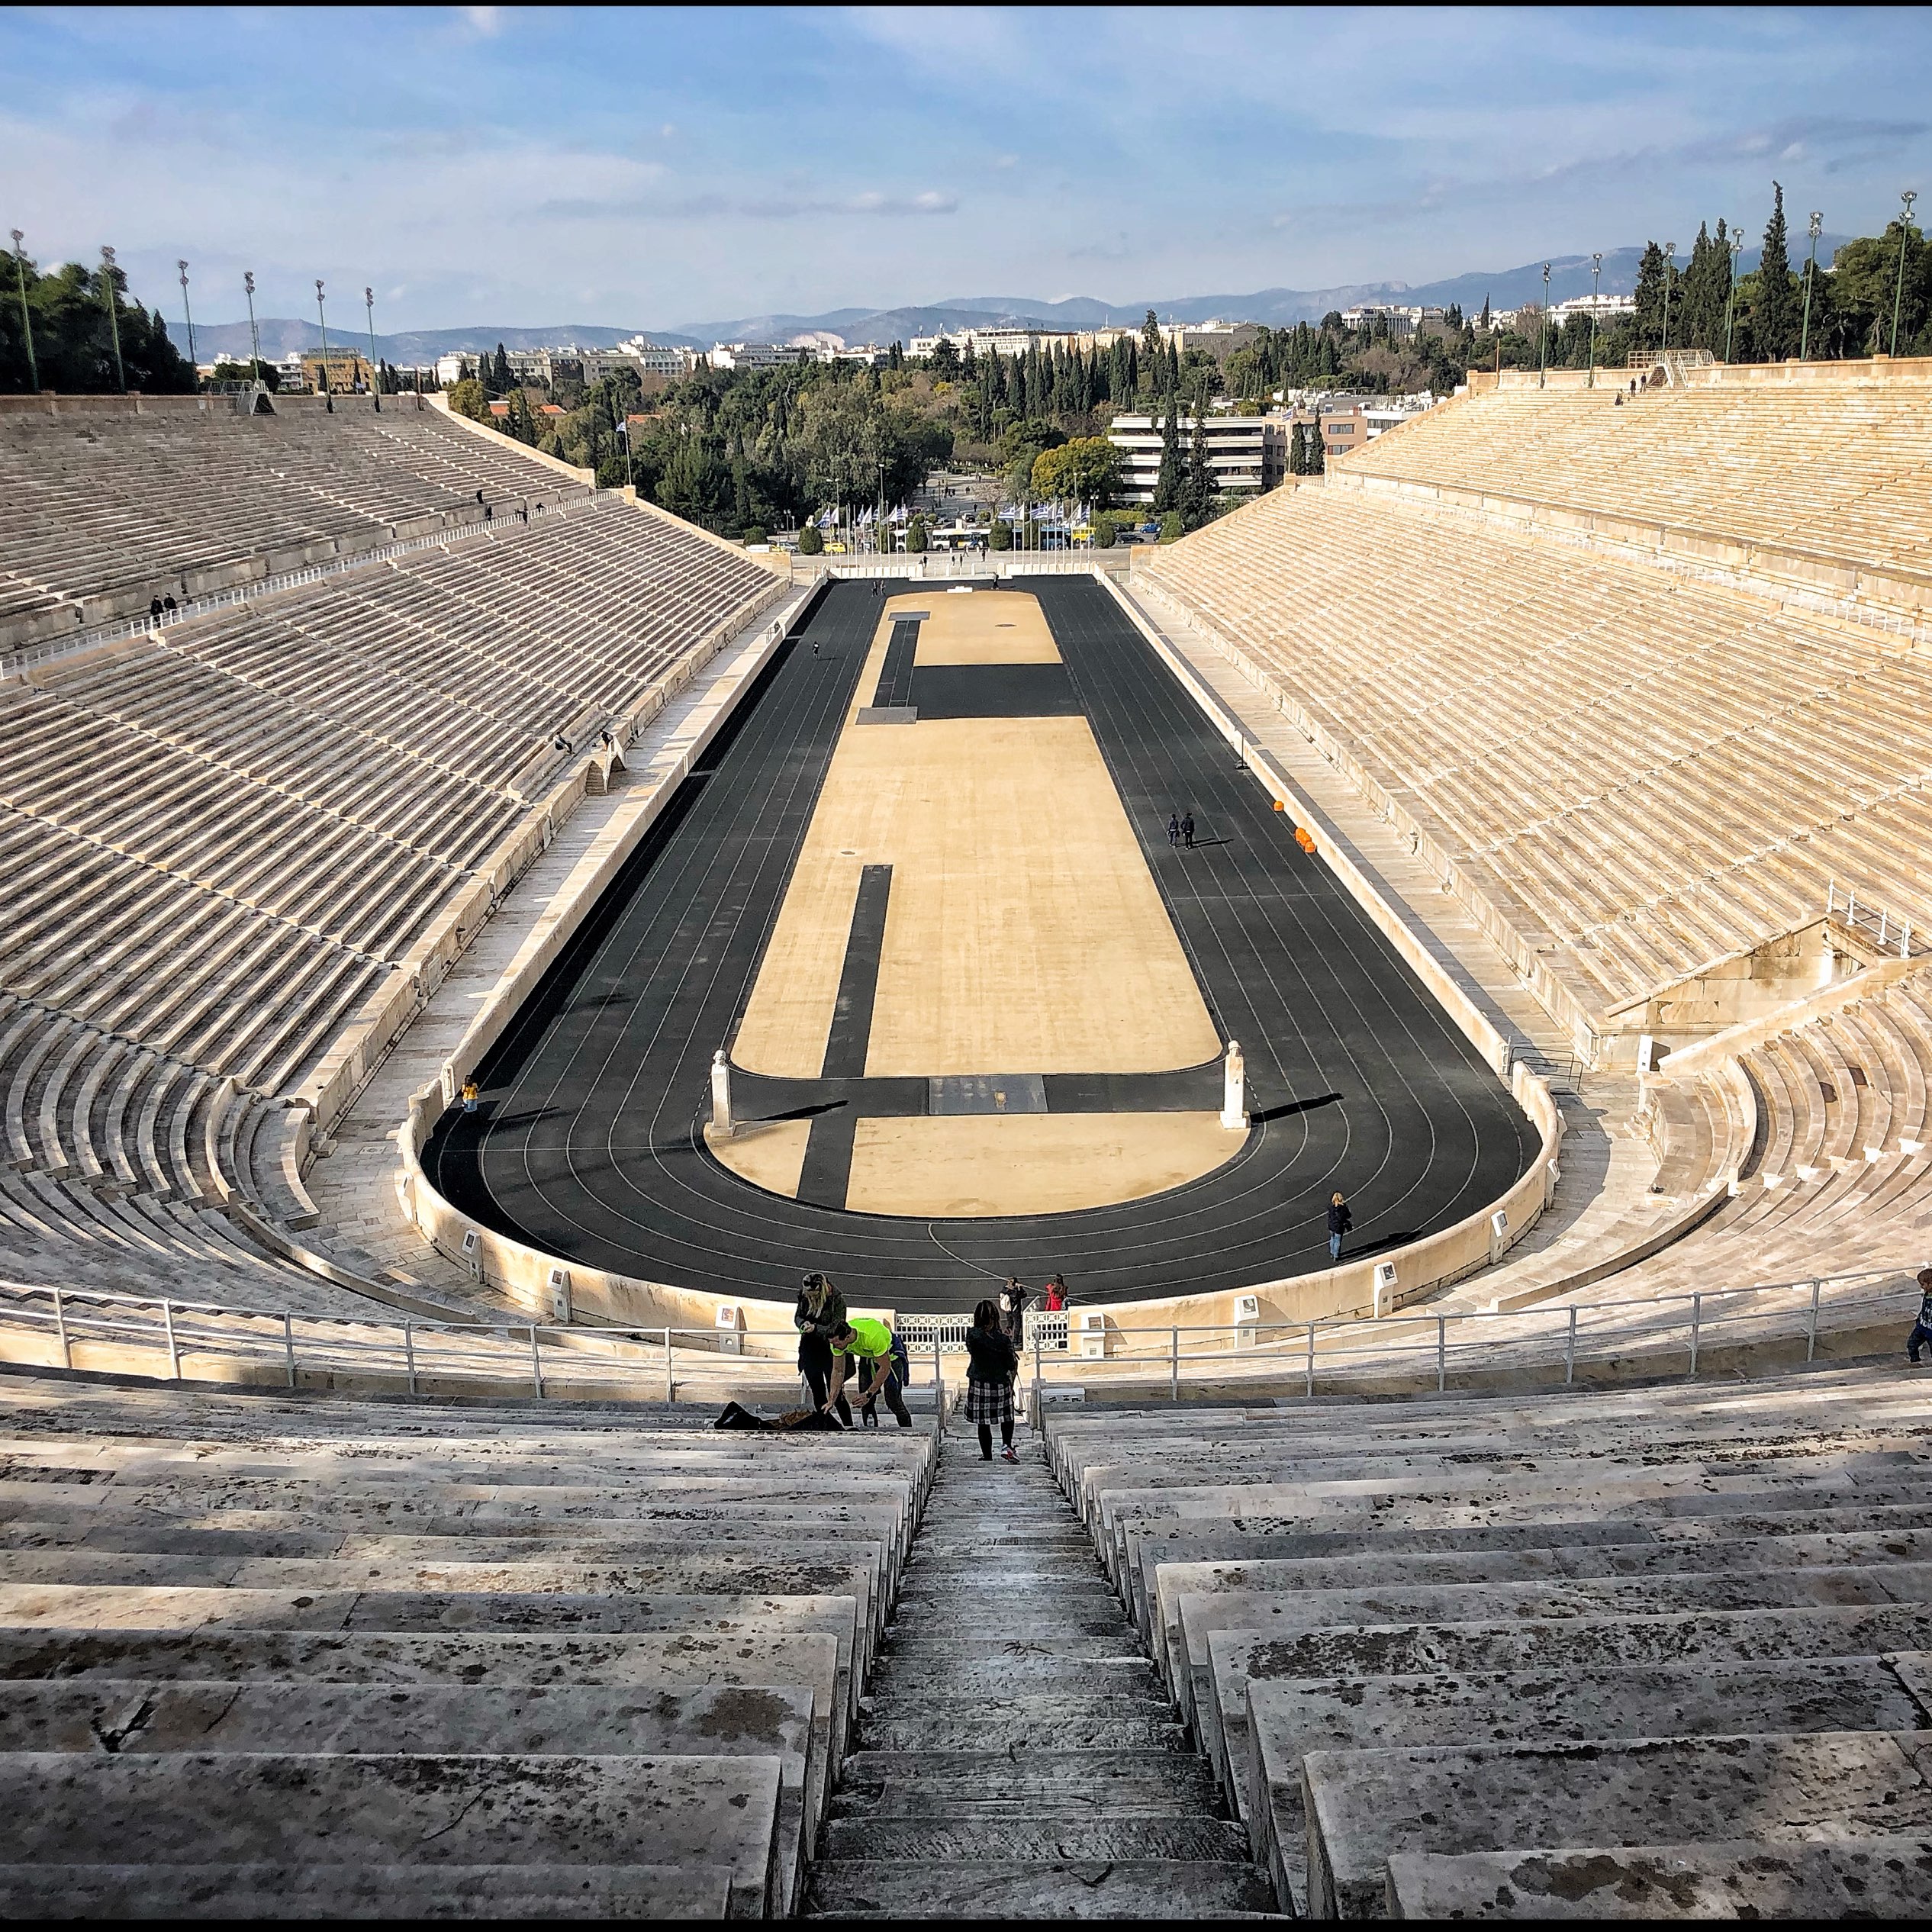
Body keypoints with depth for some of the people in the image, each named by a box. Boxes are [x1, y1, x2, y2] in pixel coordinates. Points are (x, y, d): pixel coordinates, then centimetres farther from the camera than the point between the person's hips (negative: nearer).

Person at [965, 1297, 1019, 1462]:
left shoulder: (972, 1335, -10)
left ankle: (987, 1456, 17)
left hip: (978, 1383, 1)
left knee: (983, 1422, 11)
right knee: (1007, 1416, 21)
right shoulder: (1002, 1339, -14)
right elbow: (1012, 1365, -10)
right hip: (1001, 1383, -1)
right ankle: (1006, 1446, 5)